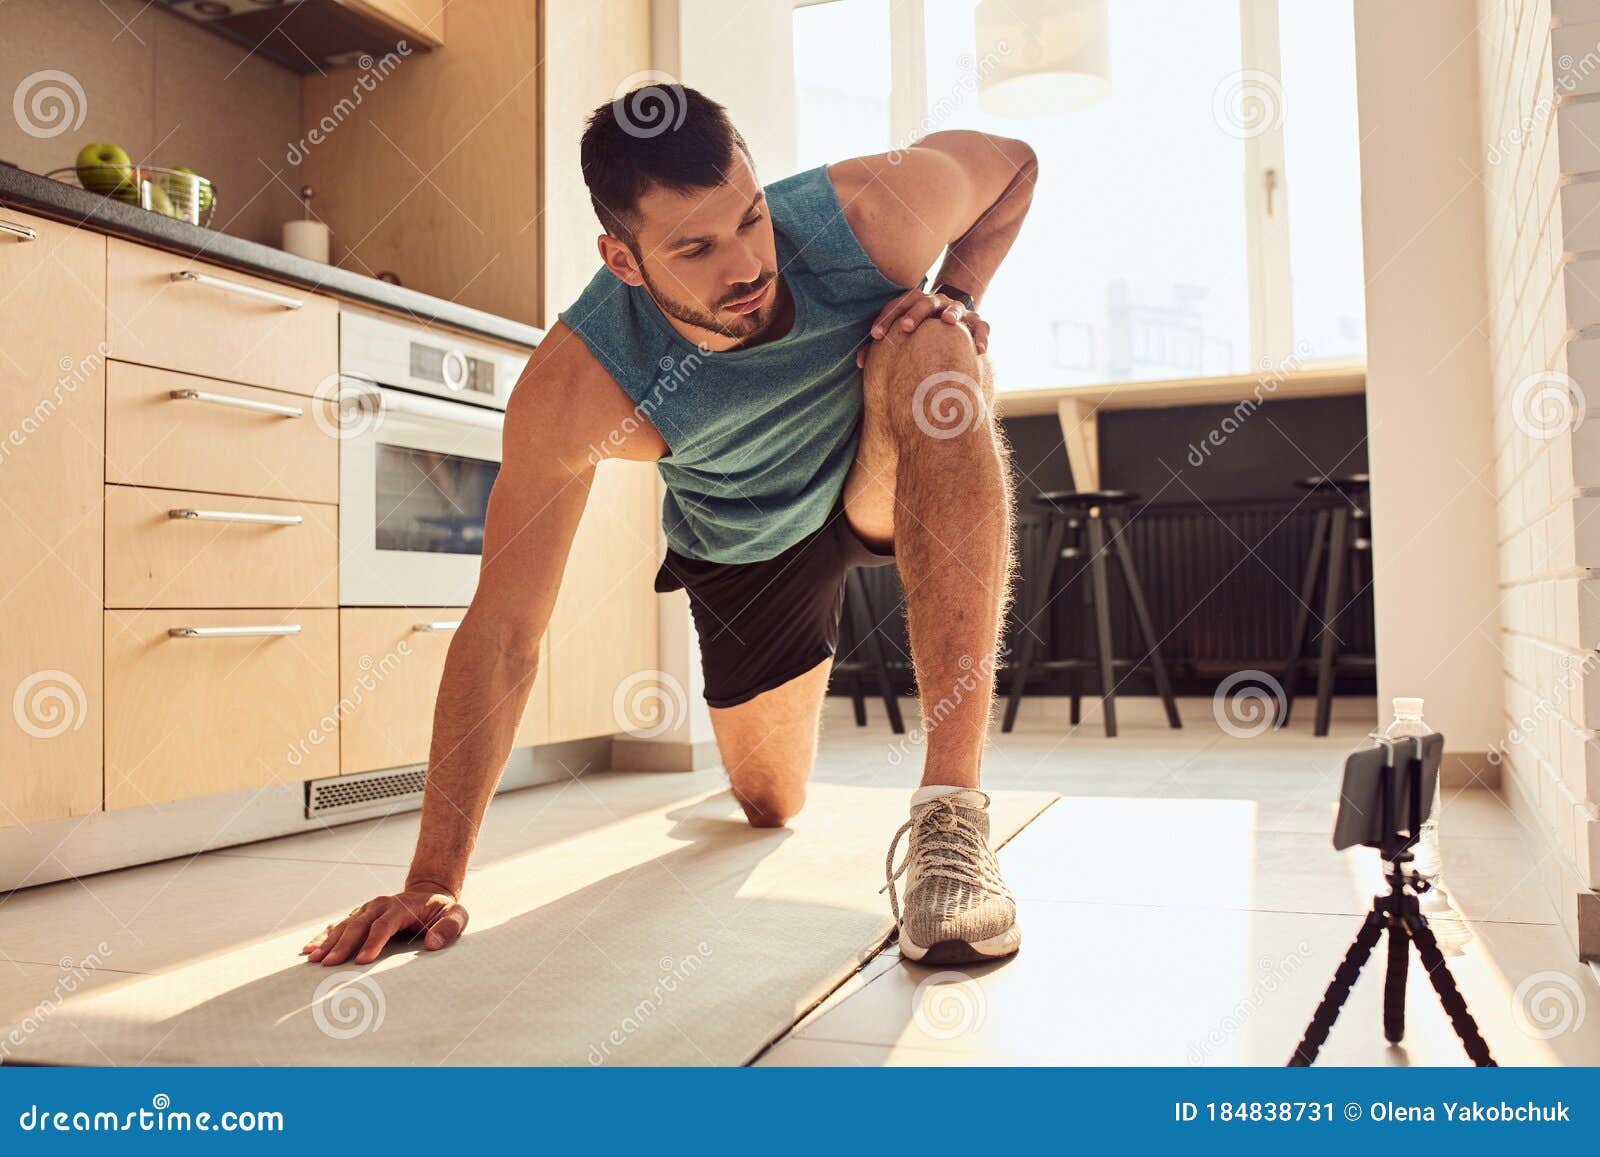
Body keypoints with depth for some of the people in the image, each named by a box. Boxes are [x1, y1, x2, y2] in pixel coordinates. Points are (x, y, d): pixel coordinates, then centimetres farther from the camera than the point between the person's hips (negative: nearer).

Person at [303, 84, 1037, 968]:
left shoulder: (867, 212, -32)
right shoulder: (572, 390, -35)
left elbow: (1013, 162, -8)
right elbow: (500, 632, -30)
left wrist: (957, 295, -25)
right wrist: (434, 880, -31)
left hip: (886, 483, 0)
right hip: (744, 546, 1)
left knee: (929, 354, -36)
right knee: (771, 806, 10)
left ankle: (951, 809, -37)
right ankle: (773, 714, 54)